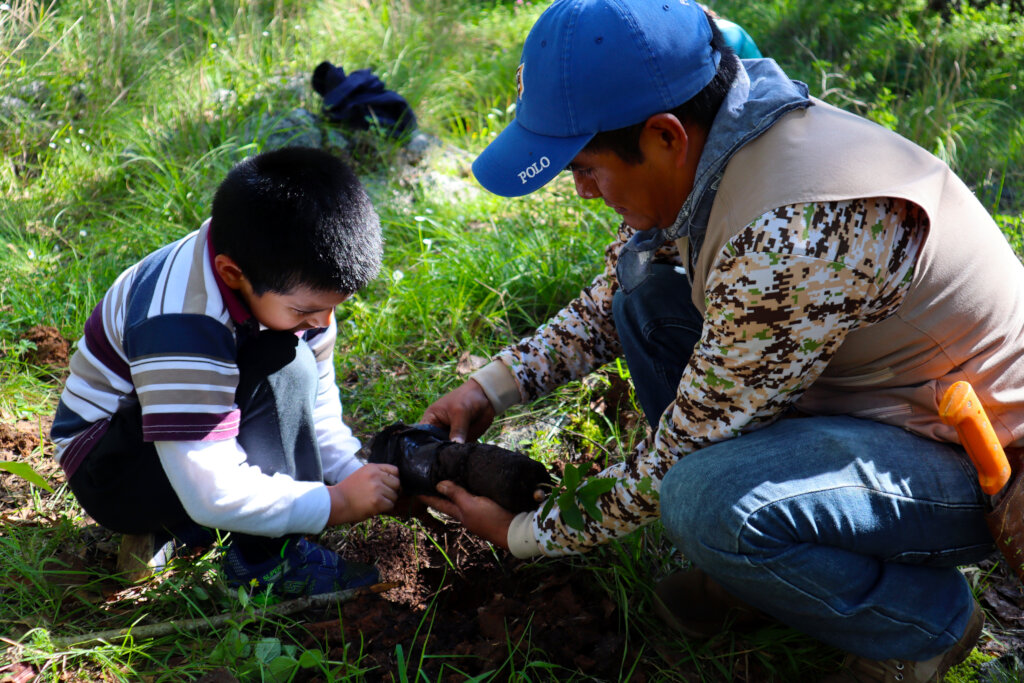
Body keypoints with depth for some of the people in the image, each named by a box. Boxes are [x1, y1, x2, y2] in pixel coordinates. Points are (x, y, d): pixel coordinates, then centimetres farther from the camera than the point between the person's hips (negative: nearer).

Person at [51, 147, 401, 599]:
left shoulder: (293, 280, -12)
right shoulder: (181, 329, -36)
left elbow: (314, 405, 0)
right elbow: (214, 496, -35)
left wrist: (354, 474, -13)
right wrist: (337, 503, -28)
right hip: (108, 472, -8)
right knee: (281, 367, -29)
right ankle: (263, 561, -18)